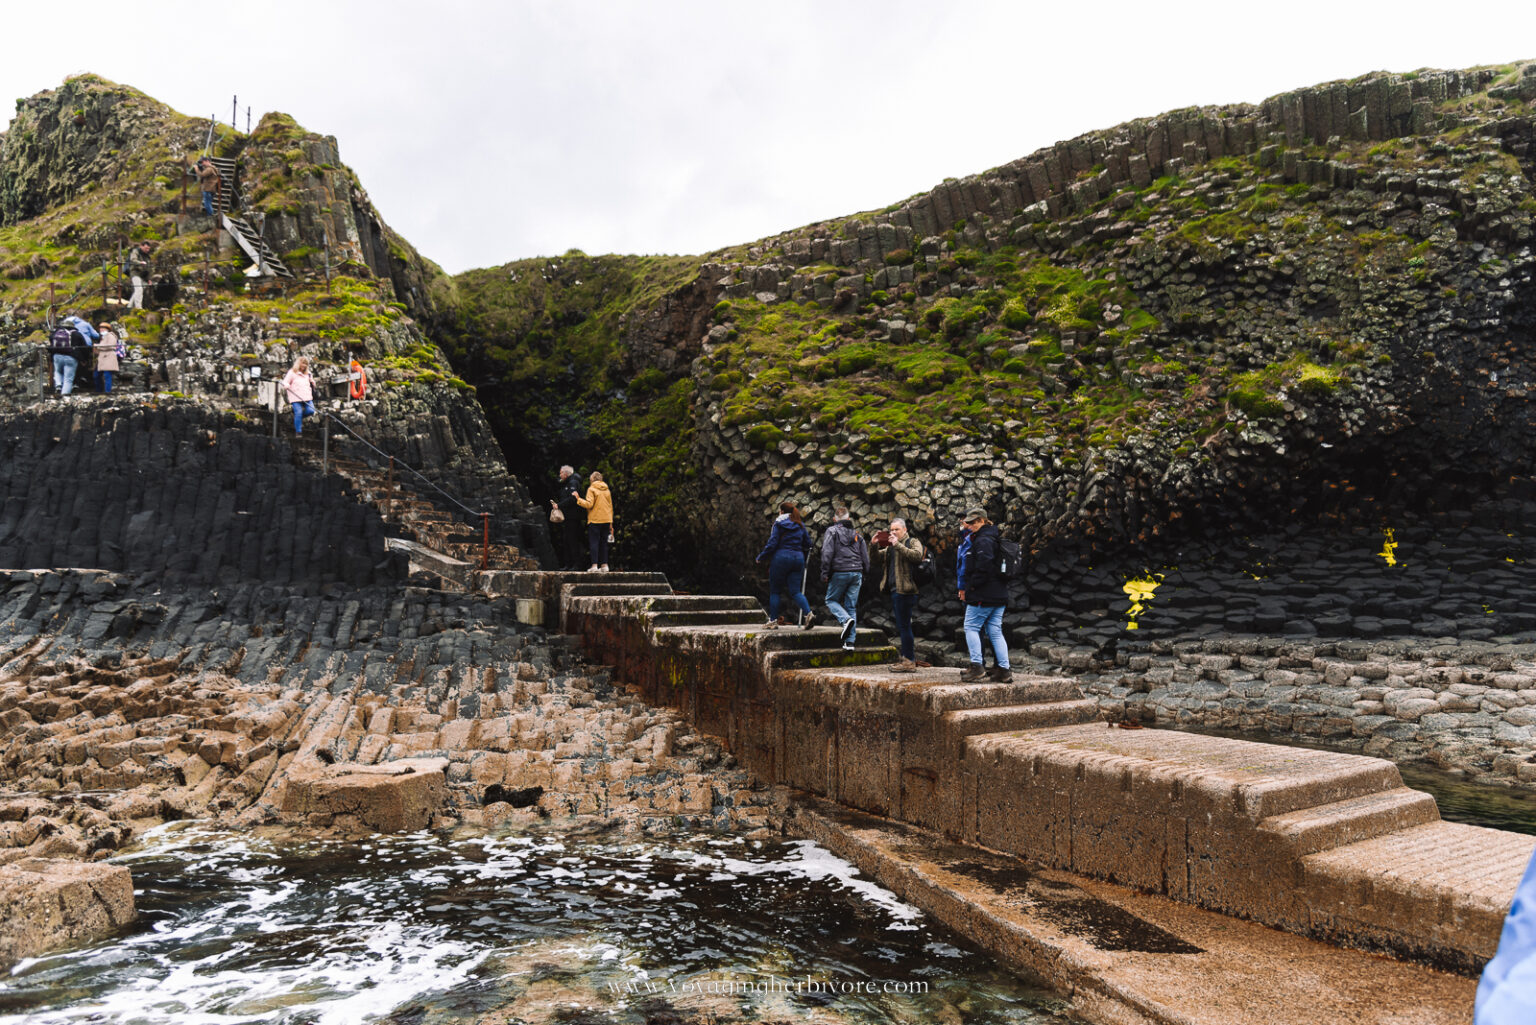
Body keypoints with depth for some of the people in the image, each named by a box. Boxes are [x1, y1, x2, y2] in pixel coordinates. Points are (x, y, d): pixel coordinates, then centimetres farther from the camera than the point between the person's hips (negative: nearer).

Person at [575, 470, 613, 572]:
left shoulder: (591, 489, -5)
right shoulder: (606, 490, 13)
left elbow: (589, 504, -15)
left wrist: (579, 499, -4)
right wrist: (611, 523, 18)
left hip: (595, 520, -5)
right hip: (606, 520, 5)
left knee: (594, 542, -3)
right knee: (604, 543, 10)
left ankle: (594, 565, -10)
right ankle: (604, 565, 9)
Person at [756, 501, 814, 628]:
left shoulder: (778, 524, -4)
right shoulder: (801, 525, 11)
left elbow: (772, 544, -9)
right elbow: (808, 545, 13)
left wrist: (760, 557, 2)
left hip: (781, 557, -4)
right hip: (798, 558, 4)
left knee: (775, 590, 8)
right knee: (795, 591, 4)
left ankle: (773, 620, 9)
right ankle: (809, 613, -17)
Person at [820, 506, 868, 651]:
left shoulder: (832, 531, 2)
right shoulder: (856, 534, 17)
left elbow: (827, 553, -9)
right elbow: (865, 557, 16)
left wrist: (824, 573, -8)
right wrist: (863, 576, 22)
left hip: (840, 572, -4)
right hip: (857, 573, 4)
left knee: (831, 600, 11)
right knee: (851, 606, 6)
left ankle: (846, 619, -18)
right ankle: (849, 642, 1)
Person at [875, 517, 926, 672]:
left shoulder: (913, 542, -1)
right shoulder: (890, 546, 22)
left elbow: (917, 555, -21)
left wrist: (897, 545, -23)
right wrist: (874, 545, 4)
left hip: (905, 590, -9)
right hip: (895, 590, 9)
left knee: (904, 625, -10)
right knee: (903, 626, 13)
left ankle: (909, 661, -6)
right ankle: (909, 659, 20)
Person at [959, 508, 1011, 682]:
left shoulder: (983, 540, -12)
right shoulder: (991, 538, 19)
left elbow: (984, 567, -23)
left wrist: (971, 587, -14)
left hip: (983, 595, -10)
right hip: (999, 595, 10)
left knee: (971, 627, -2)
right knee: (995, 631, 9)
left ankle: (976, 667, -6)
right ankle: (1004, 669, 7)